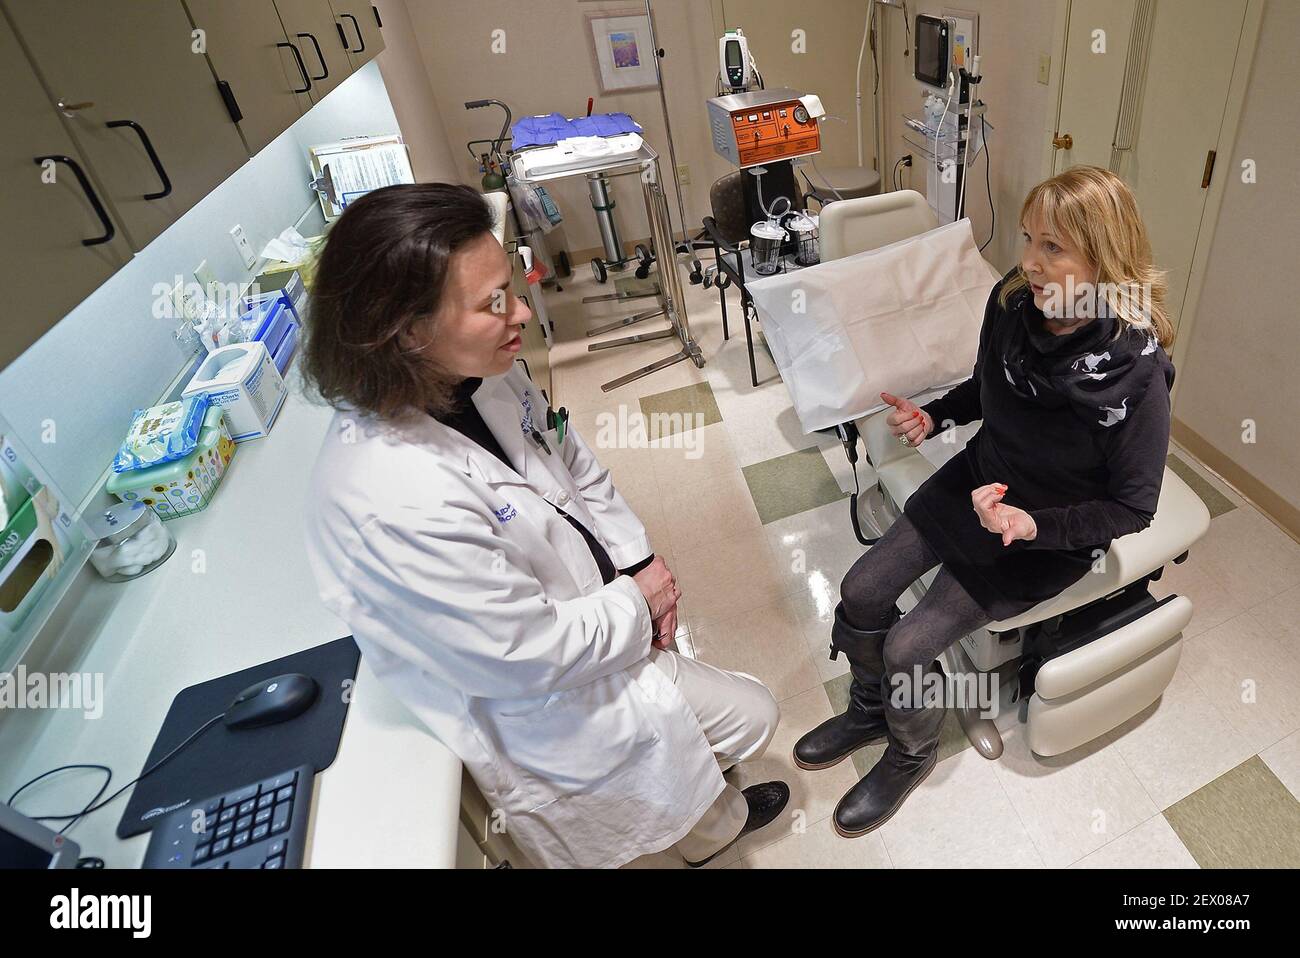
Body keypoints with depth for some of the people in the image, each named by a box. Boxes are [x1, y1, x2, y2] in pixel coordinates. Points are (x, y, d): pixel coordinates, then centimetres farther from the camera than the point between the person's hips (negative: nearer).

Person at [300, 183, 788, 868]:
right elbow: (526, 657, -28)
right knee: (749, 715, 2)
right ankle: (711, 825, 37)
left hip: (603, 618, 7)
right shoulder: (397, 501, -39)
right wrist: (635, 603, -14)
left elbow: (577, 469, 6)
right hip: (543, 709, -7)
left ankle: (707, 812, 49)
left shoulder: (482, 377, -13)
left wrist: (638, 559, -3)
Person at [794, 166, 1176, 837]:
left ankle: (912, 753, 23)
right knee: (861, 594, 0)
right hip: (979, 481, 6)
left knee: (907, 647, -11)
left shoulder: (1136, 371, -28)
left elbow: (1133, 508, -16)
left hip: (1054, 534, -5)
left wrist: (1033, 526, -27)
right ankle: (871, 709, 30)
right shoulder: (1010, 302, -14)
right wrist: (933, 416, -7)